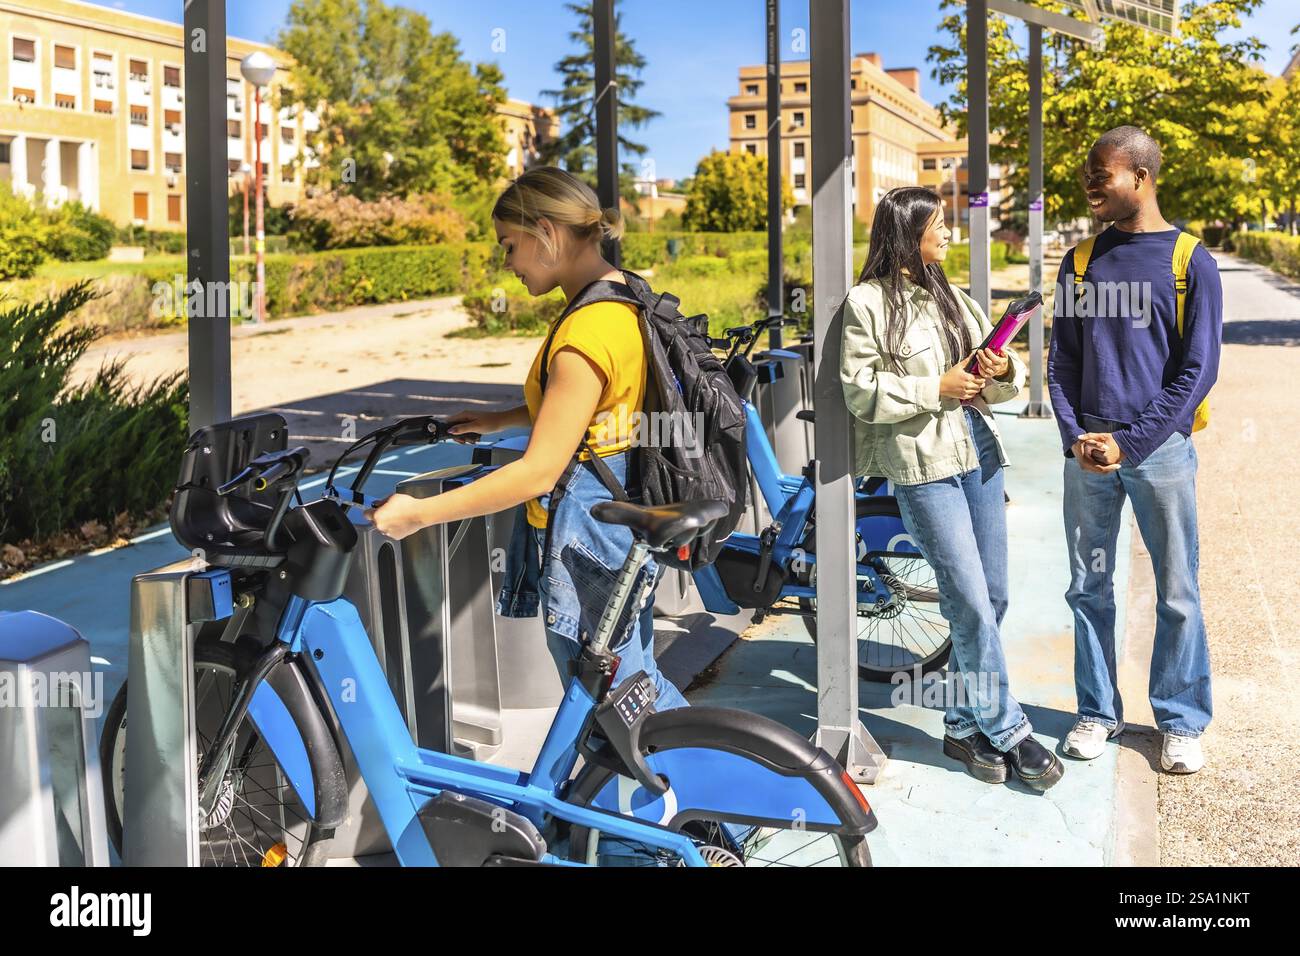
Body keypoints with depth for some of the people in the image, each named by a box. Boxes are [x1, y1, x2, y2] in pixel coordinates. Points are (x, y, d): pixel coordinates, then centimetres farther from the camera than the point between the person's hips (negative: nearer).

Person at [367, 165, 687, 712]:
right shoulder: (627, 297, 6)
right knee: (634, 682, 23)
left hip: (584, 538, -10)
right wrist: (499, 421, 17)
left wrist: (418, 514, -21)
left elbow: (539, 472, -25)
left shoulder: (587, 332, -24)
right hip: (622, 522, 10)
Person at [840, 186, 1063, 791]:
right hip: (923, 465, -7)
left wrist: (1002, 371, -9)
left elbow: (1006, 383, 14)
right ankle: (1010, 733, 7)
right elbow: (861, 391, -10)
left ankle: (965, 725, 22)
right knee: (972, 604, -6)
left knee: (992, 598, 9)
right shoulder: (868, 303, -4)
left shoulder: (955, 300, 15)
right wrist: (936, 389, -15)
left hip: (979, 452, 7)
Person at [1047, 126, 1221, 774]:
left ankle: (1181, 722, 18)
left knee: (1178, 595, 4)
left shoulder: (1191, 262, -2)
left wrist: (1130, 442, -12)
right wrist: (1075, 436, -5)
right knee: (1089, 588, 9)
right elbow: (1062, 361, 10)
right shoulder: (1081, 262, 9)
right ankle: (1098, 712, 22)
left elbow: (1198, 368, -5)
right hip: (1086, 451, 3)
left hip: (1160, 448, -3)